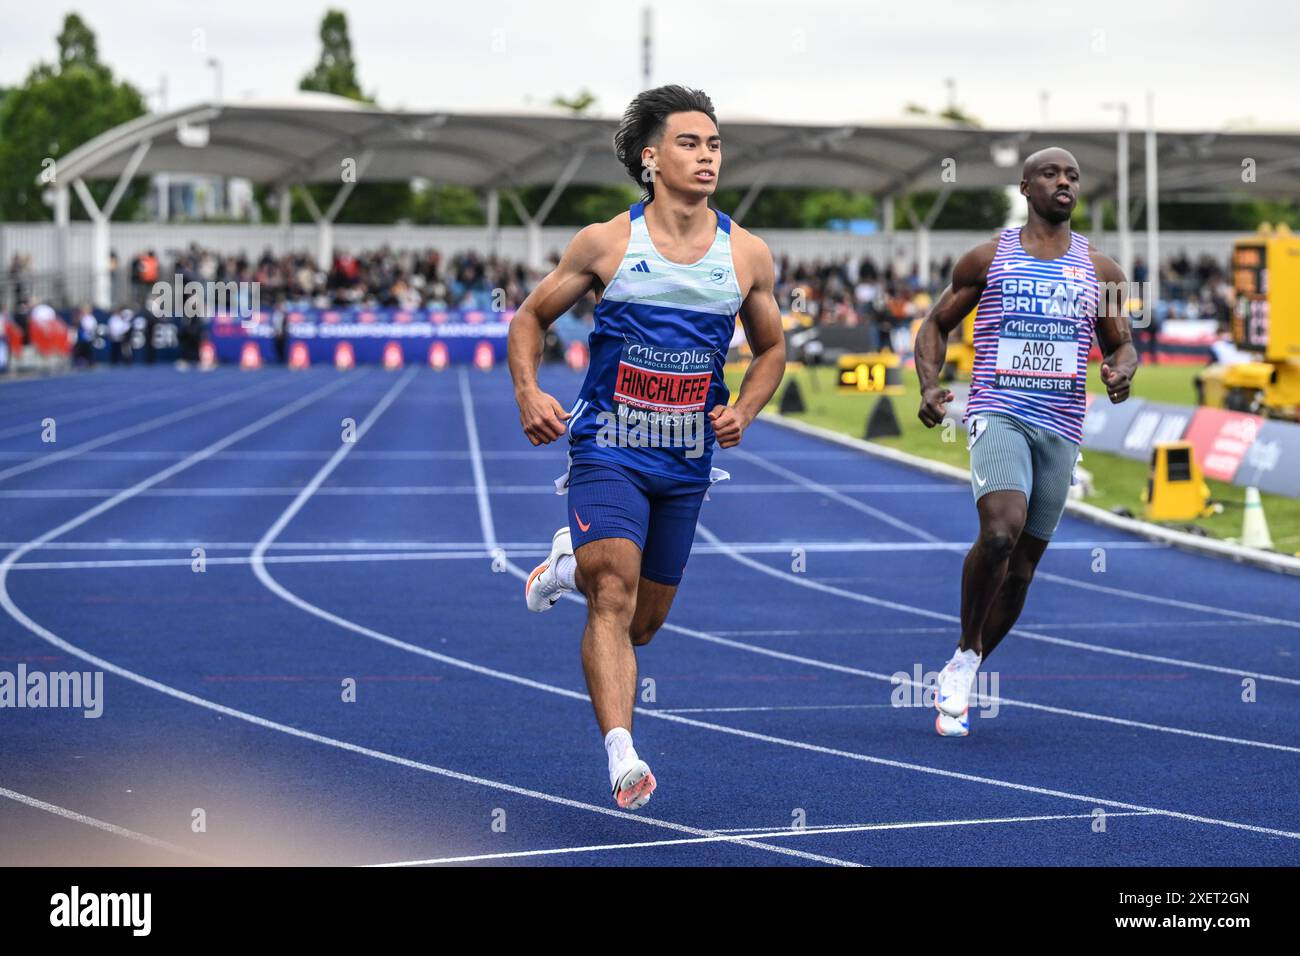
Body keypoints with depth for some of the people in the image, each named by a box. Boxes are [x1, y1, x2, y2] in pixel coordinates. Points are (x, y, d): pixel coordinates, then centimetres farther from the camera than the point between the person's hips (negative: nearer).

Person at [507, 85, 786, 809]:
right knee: (614, 597, -22)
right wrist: (528, 391, -11)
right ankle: (622, 757, -27)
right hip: (608, 450, -3)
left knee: (643, 625, 14)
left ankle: (572, 564, 44)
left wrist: (743, 410, -3)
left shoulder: (748, 255, 1)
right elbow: (531, 319, 7)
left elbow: (772, 348, 16)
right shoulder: (607, 244, -5)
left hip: (687, 462, 3)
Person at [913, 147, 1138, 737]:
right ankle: (965, 654, -8)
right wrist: (928, 386, -6)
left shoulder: (1099, 271, 11)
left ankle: (959, 679, 23)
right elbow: (936, 325, 12)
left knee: (1023, 565, 7)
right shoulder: (988, 258, 5)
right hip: (997, 414, -4)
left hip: (1061, 426, 4)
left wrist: (1122, 370, -5)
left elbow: (1122, 344, 19)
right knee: (1001, 531, -28)